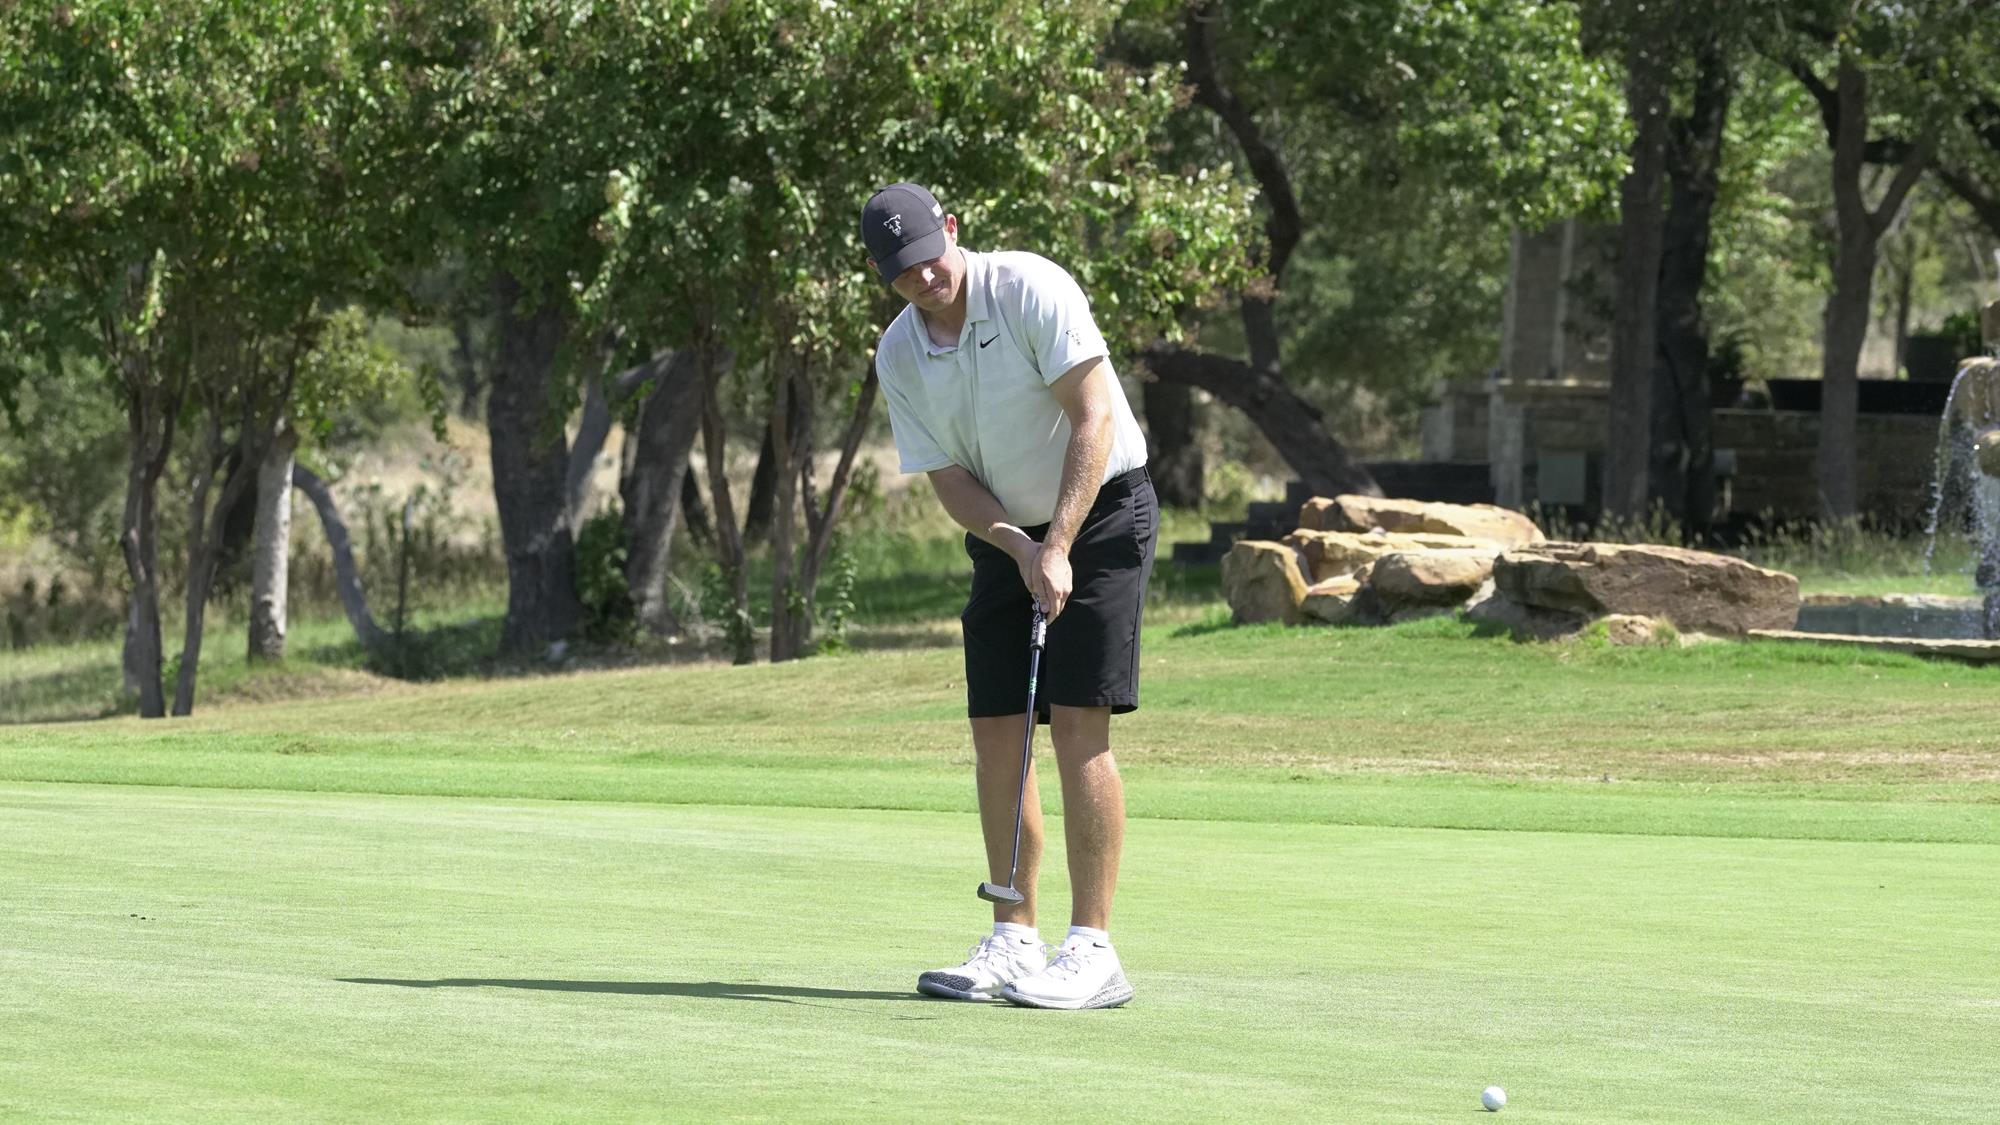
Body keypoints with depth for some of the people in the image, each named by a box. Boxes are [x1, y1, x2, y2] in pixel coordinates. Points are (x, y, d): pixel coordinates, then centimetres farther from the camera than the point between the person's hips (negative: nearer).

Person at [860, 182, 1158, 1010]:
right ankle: (1012, 945, 7)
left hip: (1100, 509, -6)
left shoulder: (1031, 289, -18)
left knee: (1078, 726, -14)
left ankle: (1091, 951, -14)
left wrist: (1059, 548, -25)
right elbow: (950, 482, -1)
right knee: (996, 736, 0)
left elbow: (1092, 421, -21)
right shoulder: (898, 357, -2)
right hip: (1007, 535, 6)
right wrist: (1019, 549, -18)